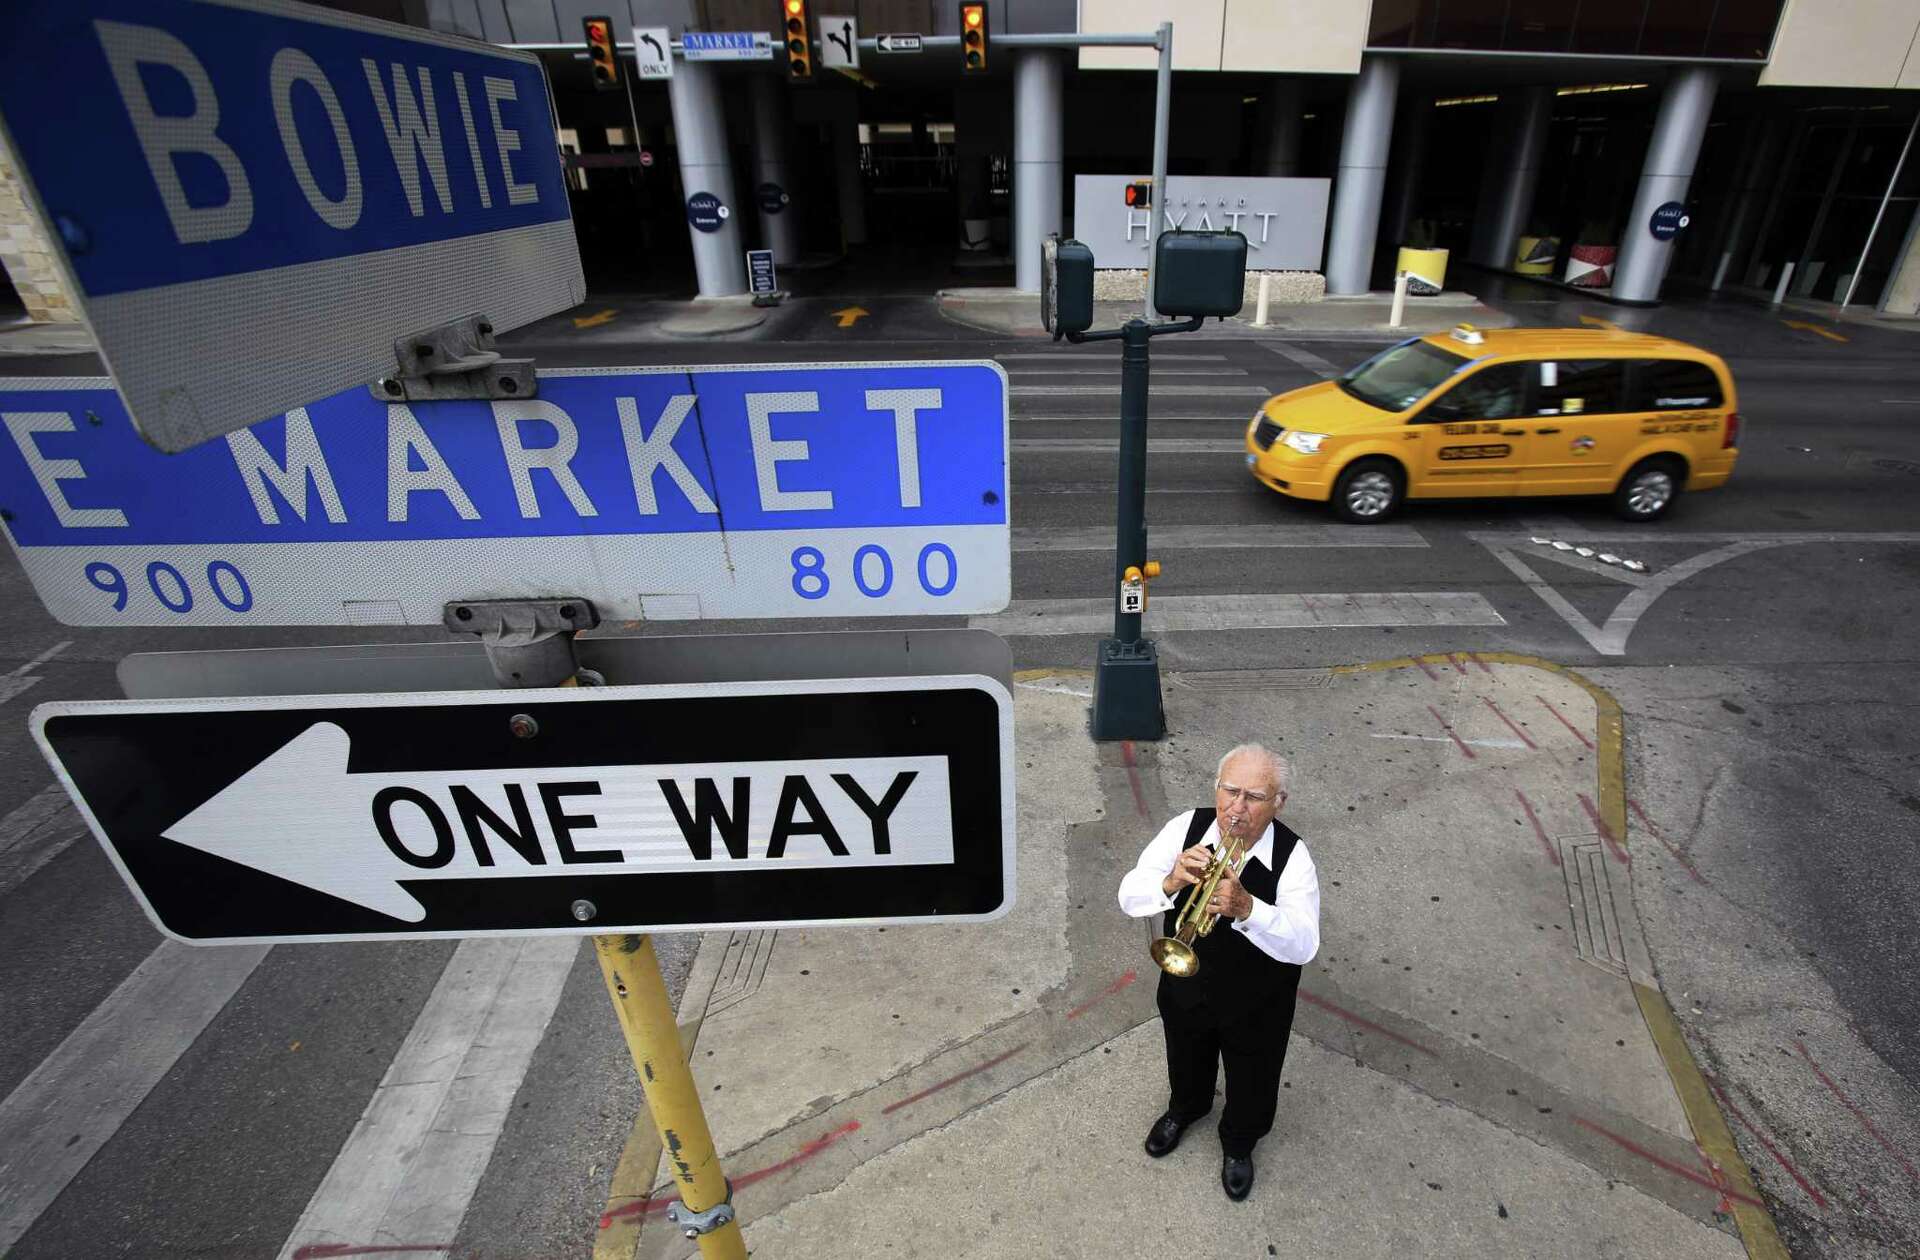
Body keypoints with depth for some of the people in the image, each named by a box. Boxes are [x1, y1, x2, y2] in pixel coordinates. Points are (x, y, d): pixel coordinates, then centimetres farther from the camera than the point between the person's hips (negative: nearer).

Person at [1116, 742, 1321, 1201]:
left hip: (1256, 1005, -2)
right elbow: (1129, 896, -21)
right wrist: (1170, 883, -42)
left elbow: (1304, 946, -33)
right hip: (1185, 987, 2)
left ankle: (1238, 1142, 57)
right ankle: (1185, 1108, 64)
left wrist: (1246, 908, -49)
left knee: (1251, 1082, 25)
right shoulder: (1186, 828, -22)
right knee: (1186, 1061, 31)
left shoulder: (1292, 856, -27)